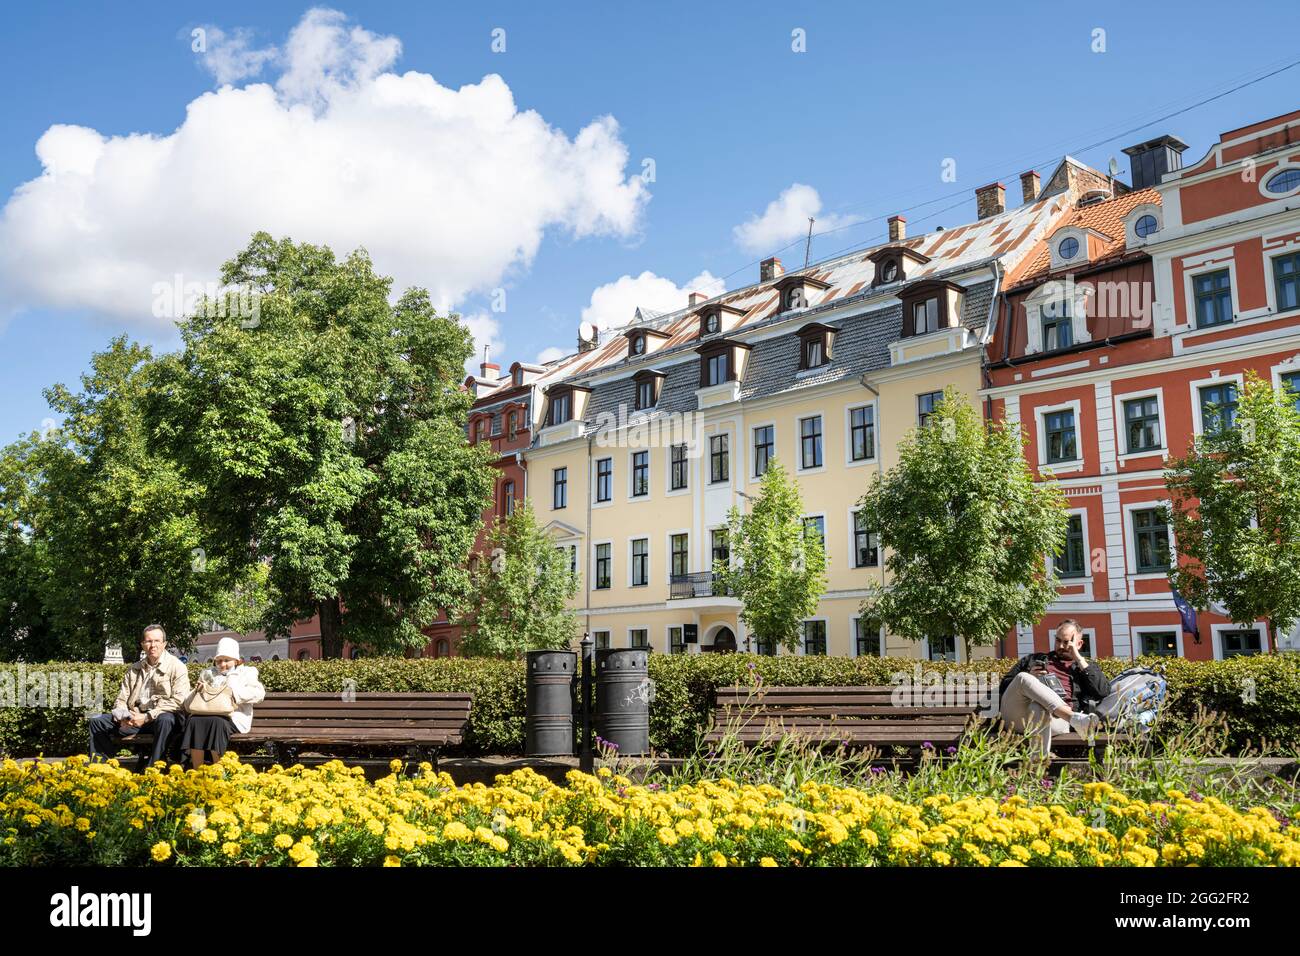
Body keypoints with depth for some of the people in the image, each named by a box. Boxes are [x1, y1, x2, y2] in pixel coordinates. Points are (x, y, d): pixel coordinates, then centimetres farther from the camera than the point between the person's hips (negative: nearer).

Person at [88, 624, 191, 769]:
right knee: (96, 721, -4)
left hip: (164, 716, -6)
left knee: (165, 720, -40)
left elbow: (178, 700, -15)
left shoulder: (176, 667, -3)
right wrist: (122, 716, -8)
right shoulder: (133, 669, 16)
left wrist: (147, 717, -20)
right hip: (134, 717, 6)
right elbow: (121, 699, 16)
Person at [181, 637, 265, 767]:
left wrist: (234, 692, -11)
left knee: (216, 722, -37)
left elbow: (259, 694, -1)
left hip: (234, 717, -3)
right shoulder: (208, 674, 27)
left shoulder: (246, 673, 15)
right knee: (194, 720, -31)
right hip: (209, 713, 4)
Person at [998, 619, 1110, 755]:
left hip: (1057, 717, -2)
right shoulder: (1033, 659, 35)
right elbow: (1004, 686, 28)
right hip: (1017, 717, 2)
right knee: (1023, 678, -32)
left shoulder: (1087, 668, 31)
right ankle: (1075, 719, -46)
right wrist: (1028, 678, 8)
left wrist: (1078, 658, 10)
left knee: (1038, 708, -40)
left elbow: (1104, 691, 8)